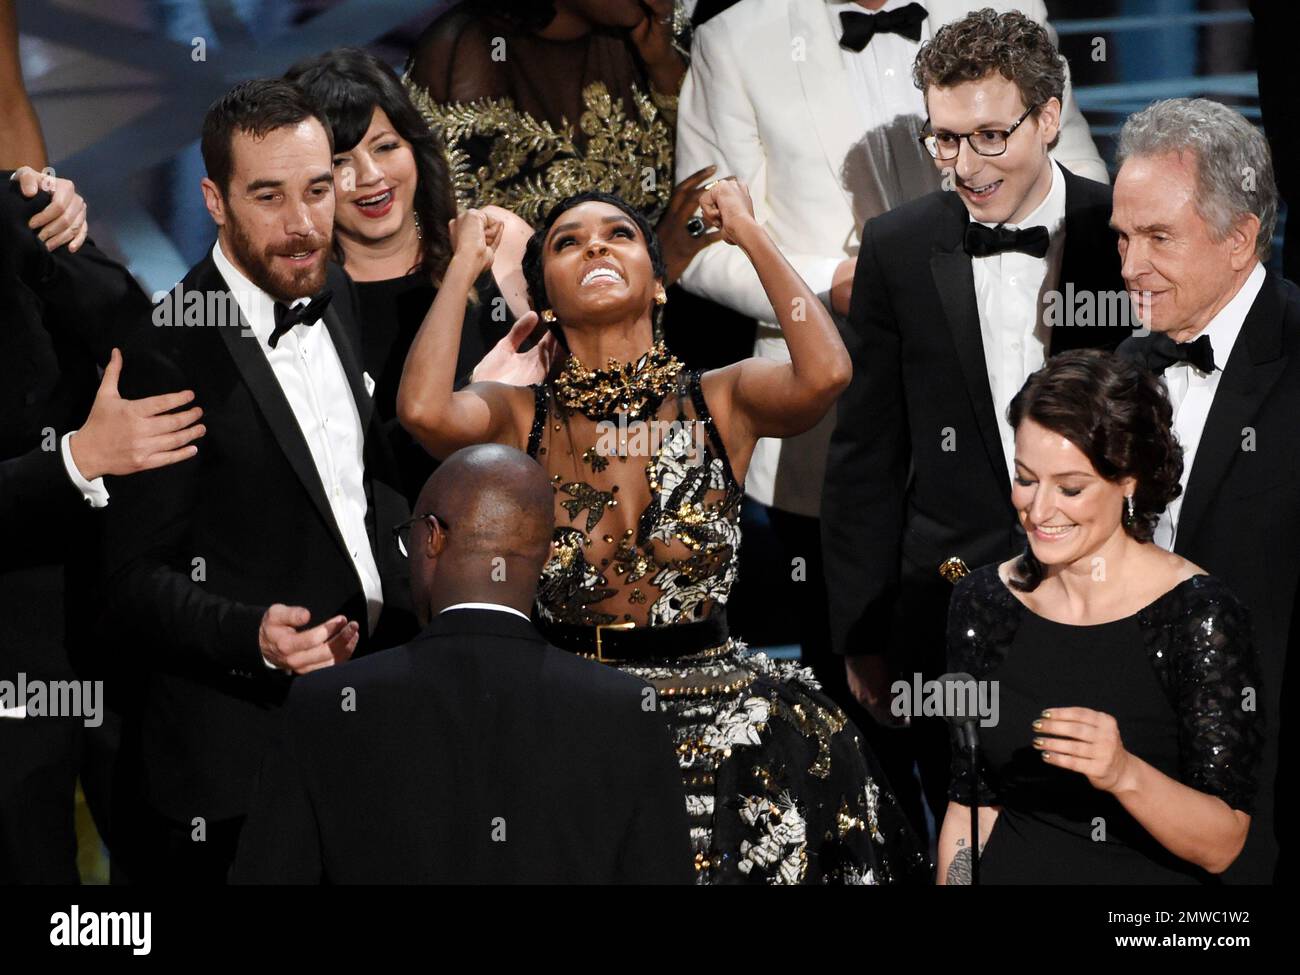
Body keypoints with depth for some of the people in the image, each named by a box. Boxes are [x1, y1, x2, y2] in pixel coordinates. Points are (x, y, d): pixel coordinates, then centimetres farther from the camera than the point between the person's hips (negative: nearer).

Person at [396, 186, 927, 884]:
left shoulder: (721, 402, 3)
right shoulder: (520, 417, 2)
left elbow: (824, 373, -18)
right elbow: (423, 409, -20)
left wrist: (749, 232, -4)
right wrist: (465, 263, -4)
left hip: (719, 716, 2)